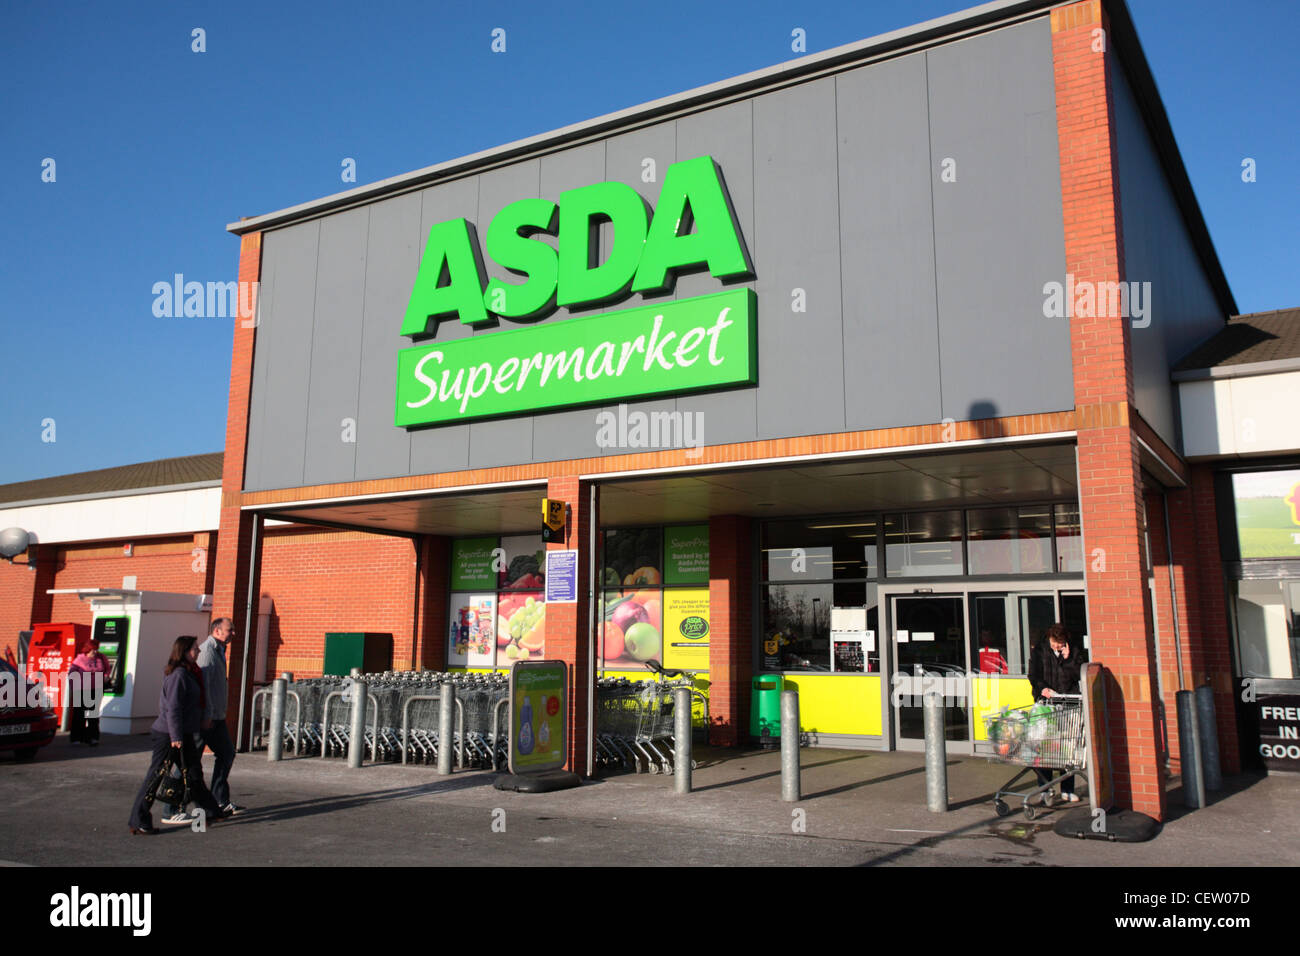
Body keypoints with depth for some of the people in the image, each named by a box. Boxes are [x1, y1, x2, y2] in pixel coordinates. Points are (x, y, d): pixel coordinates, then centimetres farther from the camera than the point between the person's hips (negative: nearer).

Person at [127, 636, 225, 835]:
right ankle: (139, 821, 5)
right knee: (156, 776, -2)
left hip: (184, 734, 10)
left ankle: (210, 811, 24)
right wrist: (176, 736, -23)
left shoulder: (188, 673, 12)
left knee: (194, 773, 15)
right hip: (169, 734, -10)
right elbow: (173, 708, -22)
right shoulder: (178, 674, -18)